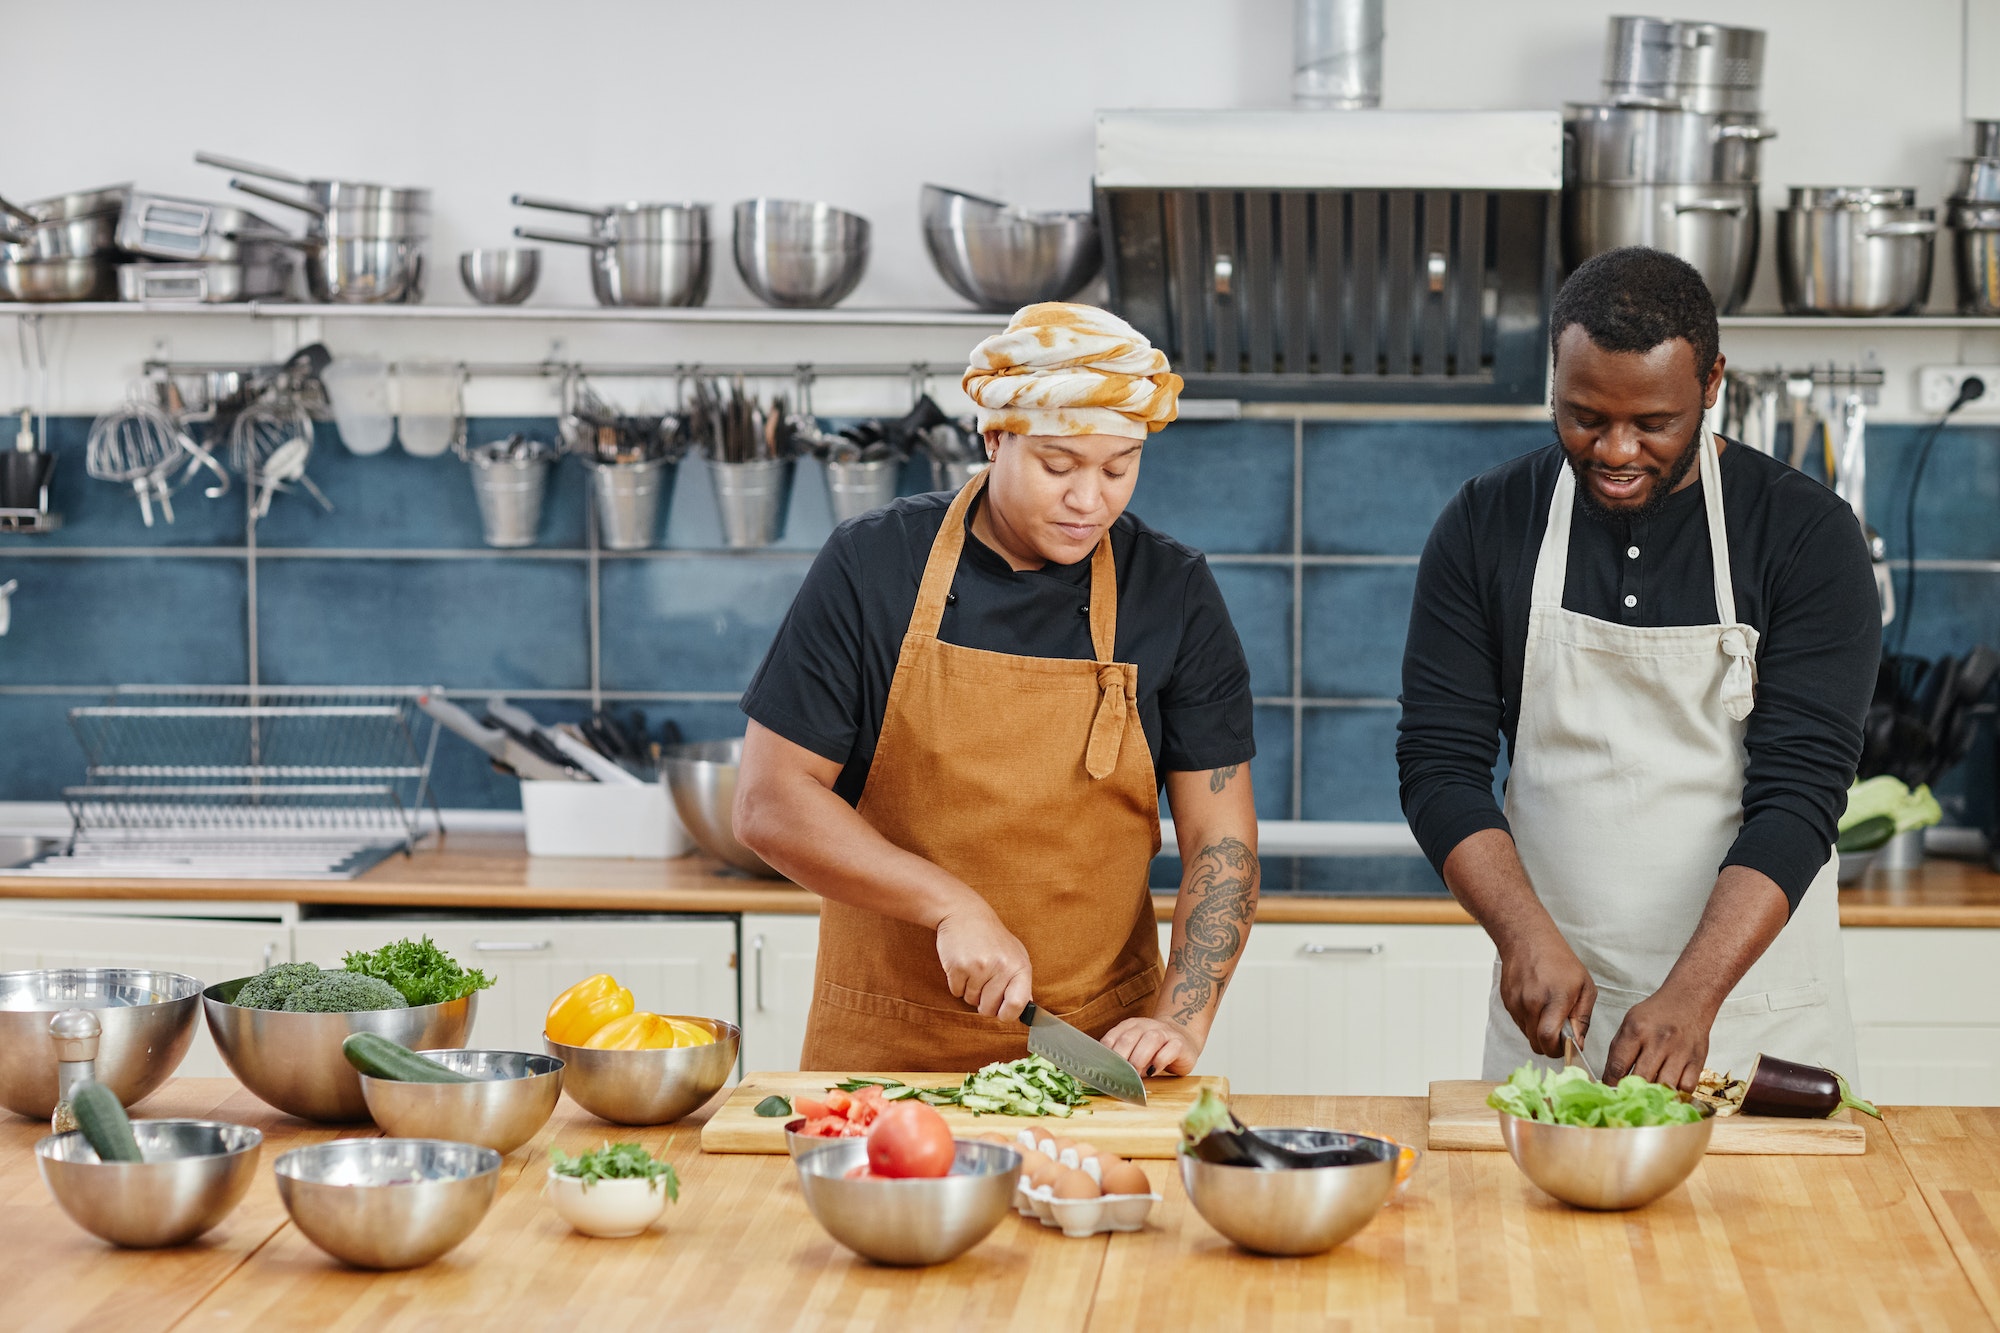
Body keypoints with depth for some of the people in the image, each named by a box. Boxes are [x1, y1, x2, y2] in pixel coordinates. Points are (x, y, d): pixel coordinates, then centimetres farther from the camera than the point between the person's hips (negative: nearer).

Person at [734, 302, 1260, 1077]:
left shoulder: (1173, 594, 3)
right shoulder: (871, 567, -2)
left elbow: (1220, 841, 3)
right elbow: (768, 803, -4)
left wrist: (1180, 1021, -12)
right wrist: (952, 906, -14)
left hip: (1100, 1048, 1)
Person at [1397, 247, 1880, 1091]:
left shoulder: (1808, 537, -8)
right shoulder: (1485, 528, -1)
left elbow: (1797, 795, -15)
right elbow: (1440, 767, -2)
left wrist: (1693, 995, -26)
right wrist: (1529, 936, -18)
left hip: (1756, 1015, -1)